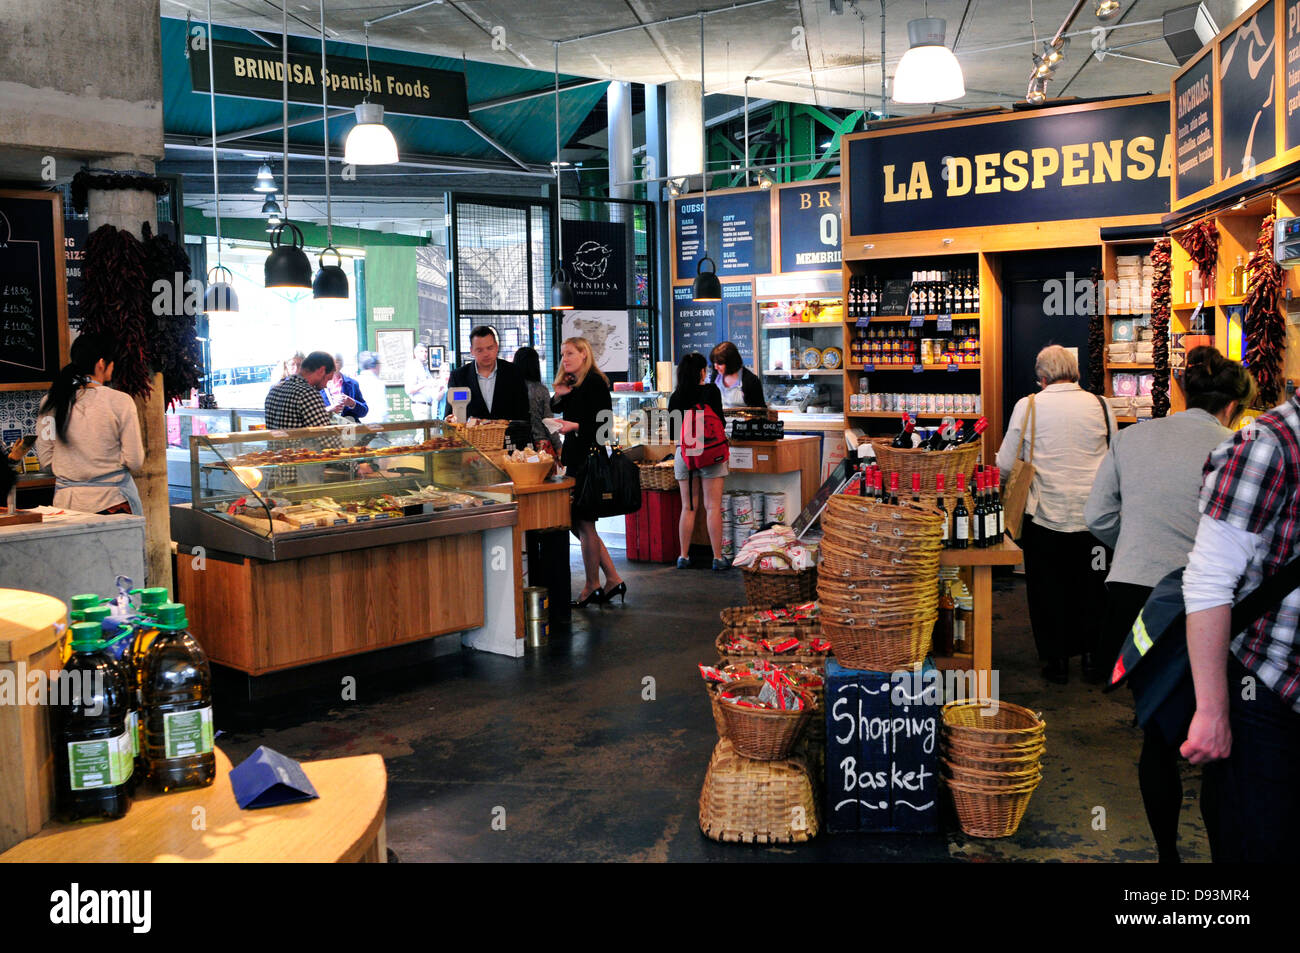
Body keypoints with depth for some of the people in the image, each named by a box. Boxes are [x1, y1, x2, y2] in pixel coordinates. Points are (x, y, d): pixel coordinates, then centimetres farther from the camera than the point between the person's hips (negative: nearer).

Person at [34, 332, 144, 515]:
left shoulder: (51, 401, 2)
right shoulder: (120, 402, -10)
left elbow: (45, 460, 5)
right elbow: (135, 463, -8)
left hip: (66, 501, 4)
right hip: (113, 500, -4)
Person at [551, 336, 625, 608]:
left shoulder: (594, 382, -10)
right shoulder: (574, 385, 17)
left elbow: (604, 423, -16)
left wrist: (575, 426, -25)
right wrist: (559, 395, 4)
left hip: (589, 461, -10)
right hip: (577, 461, 10)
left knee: (583, 523, -3)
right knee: (578, 523, 11)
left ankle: (592, 586, 7)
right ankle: (613, 580, 17)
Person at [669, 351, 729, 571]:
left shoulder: (676, 397, 5)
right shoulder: (711, 390, -3)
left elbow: (672, 429, 10)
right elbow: (720, 421, -1)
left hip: (683, 454, 3)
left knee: (688, 508, 10)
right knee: (713, 507, 0)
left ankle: (684, 556, 12)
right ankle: (717, 557, 1)